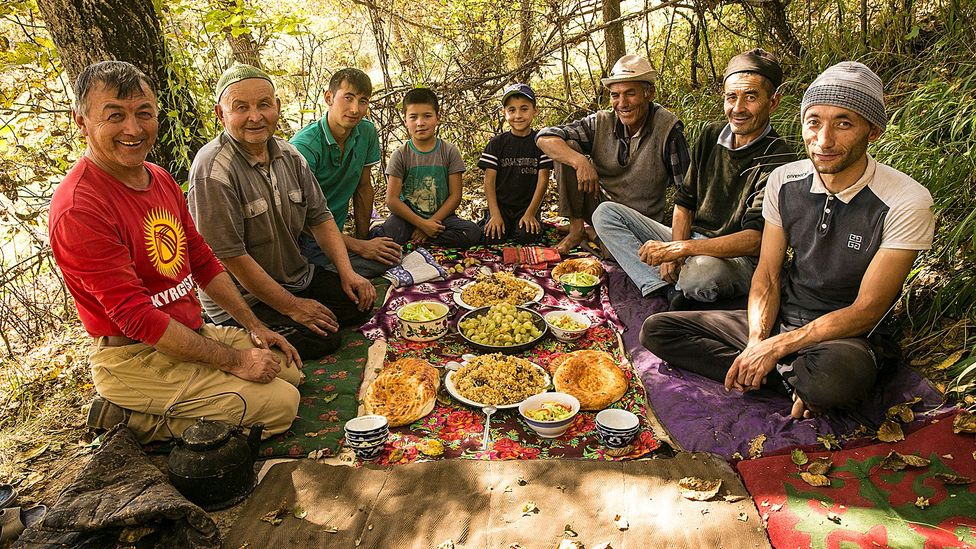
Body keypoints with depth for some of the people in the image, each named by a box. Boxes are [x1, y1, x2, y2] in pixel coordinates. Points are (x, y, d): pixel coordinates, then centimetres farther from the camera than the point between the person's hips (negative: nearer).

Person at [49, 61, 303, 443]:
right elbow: (136, 317, -24)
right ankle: (134, 421, -1)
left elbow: (203, 261, 12)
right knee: (279, 404, -13)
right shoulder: (78, 210, -23)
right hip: (134, 358, -9)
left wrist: (254, 327, 6)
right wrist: (234, 361, -20)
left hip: (192, 331, 9)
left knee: (290, 370, 11)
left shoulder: (161, 179, 6)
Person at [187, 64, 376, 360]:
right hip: (243, 300, -7)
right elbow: (230, 257, -24)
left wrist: (347, 273, -5)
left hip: (297, 277, 8)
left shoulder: (289, 155, 1)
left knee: (361, 304, 5)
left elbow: (319, 216, 7)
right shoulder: (213, 170, -23)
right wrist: (292, 306, -19)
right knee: (324, 340, -17)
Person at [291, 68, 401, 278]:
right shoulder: (305, 145, -20)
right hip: (304, 236, -7)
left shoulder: (367, 132, 0)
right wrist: (358, 246, -23)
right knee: (374, 264, -27)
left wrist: (363, 238, 8)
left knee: (392, 255, -17)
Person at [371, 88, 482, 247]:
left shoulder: (449, 152, 1)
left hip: (440, 216, 3)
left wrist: (431, 223, -13)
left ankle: (413, 240, -16)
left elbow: (455, 196, -2)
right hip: (408, 217, -3)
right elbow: (392, 200, -6)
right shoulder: (400, 156, -1)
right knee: (385, 237, -36)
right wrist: (421, 223, -16)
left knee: (473, 232, -27)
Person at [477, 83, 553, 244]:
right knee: (490, 238, -22)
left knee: (528, 236, -27)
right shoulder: (497, 143, 3)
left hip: (528, 206, -1)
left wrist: (530, 213, -12)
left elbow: (543, 179, -3)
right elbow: (489, 180, -1)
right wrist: (495, 214, -12)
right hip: (500, 205, 1)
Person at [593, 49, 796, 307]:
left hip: (738, 259, -7)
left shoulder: (778, 160, -14)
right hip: (691, 243, 7)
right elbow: (684, 202, 9)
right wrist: (674, 251, -9)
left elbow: (755, 240, -23)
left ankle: (675, 290, -6)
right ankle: (671, 292, -20)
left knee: (701, 270, -44)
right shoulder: (711, 135, 7)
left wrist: (679, 248, -31)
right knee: (606, 212, -5)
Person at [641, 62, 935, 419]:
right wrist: (757, 341, -17)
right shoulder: (784, 181, -2)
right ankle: (799, 380, -11)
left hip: (848, 336, -5)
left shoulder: (907, 202, -16)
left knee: (837, 373, -44)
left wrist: (776, 347, -23)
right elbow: (767, 276, 0)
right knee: (655, 330, -10)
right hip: (781, 319, 6)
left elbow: (866, 311, -15)